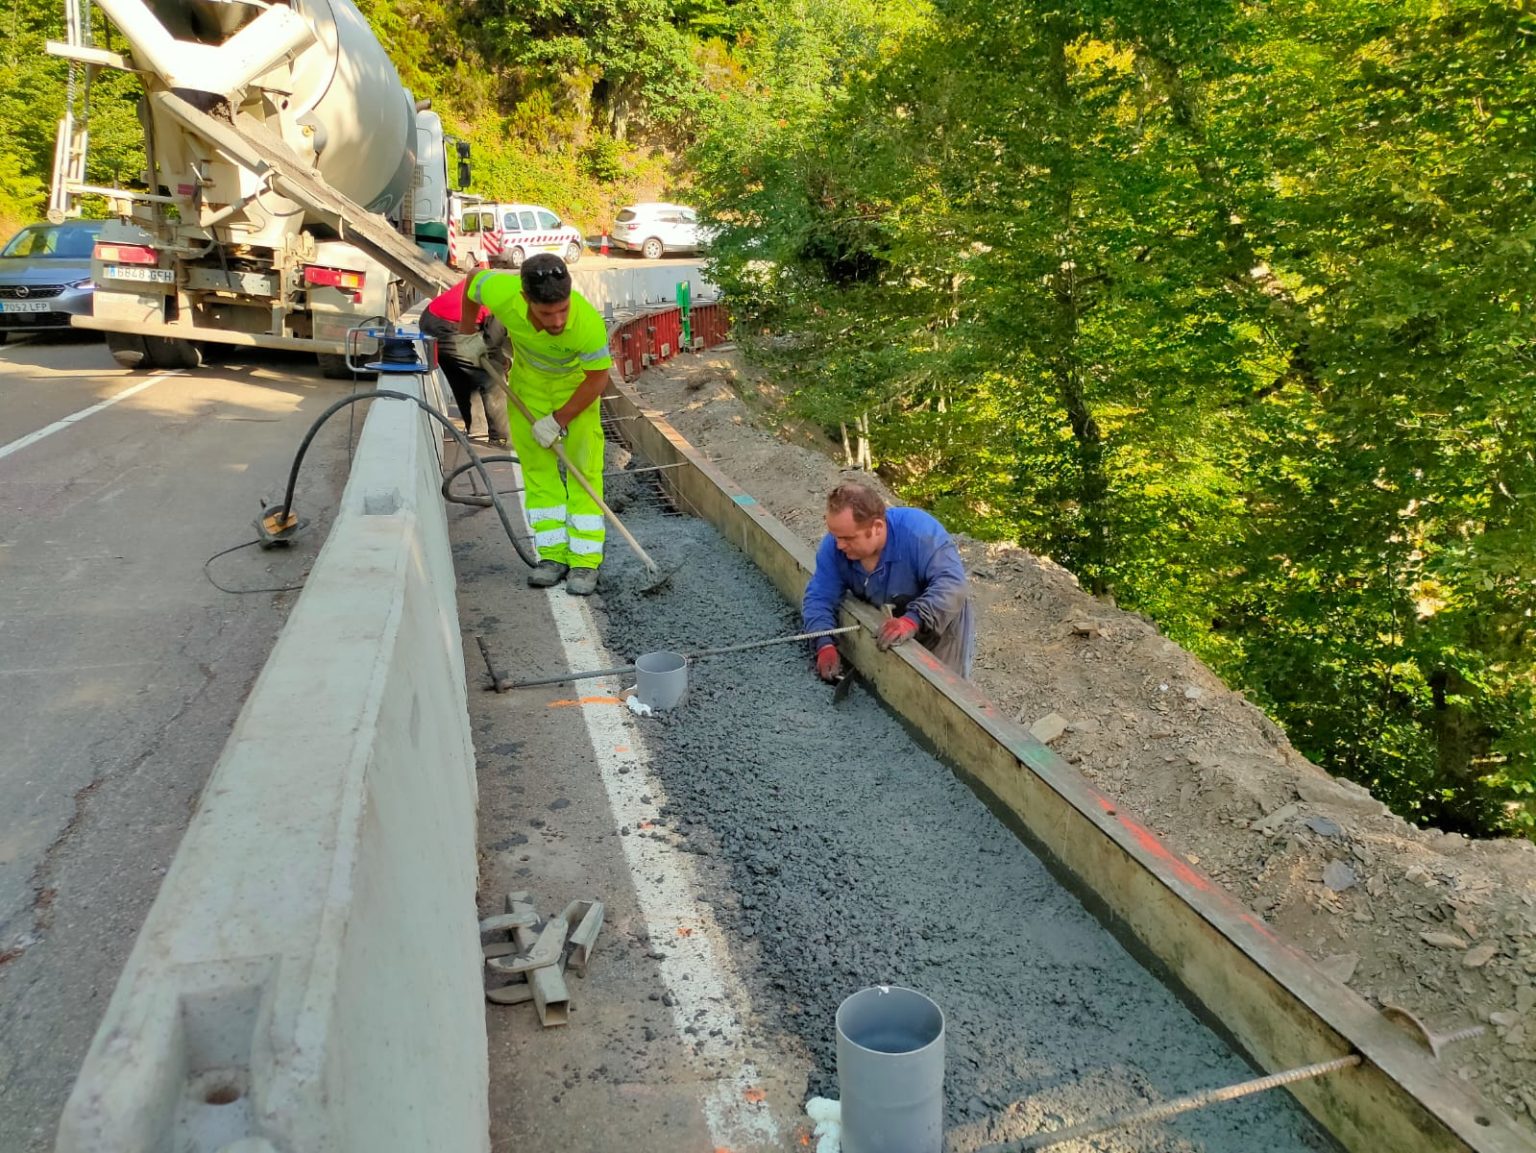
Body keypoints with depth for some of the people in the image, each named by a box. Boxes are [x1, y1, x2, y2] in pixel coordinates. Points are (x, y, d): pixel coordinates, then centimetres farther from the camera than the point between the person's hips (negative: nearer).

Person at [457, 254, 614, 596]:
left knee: (584, 466, -8)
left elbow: (598, 379, -22)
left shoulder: (589, 324, -41)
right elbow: (472, 279, -8)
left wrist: (558, 420, -17)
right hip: (528, 379, 3)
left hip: (577, 381, -3)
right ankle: (553, 554, 9)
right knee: (537, 466, 2)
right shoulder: (500, 291, -35)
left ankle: (585, 561, -4)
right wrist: (467, 332, 6)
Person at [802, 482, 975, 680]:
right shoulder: (834, 545, -20)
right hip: (882, 622, 4)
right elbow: (820, 597, -17)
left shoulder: (918, 532, -33)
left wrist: (913, 620, -56)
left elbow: (952, 584, -41)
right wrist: (825, 645, -34)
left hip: (937, 617, -4)